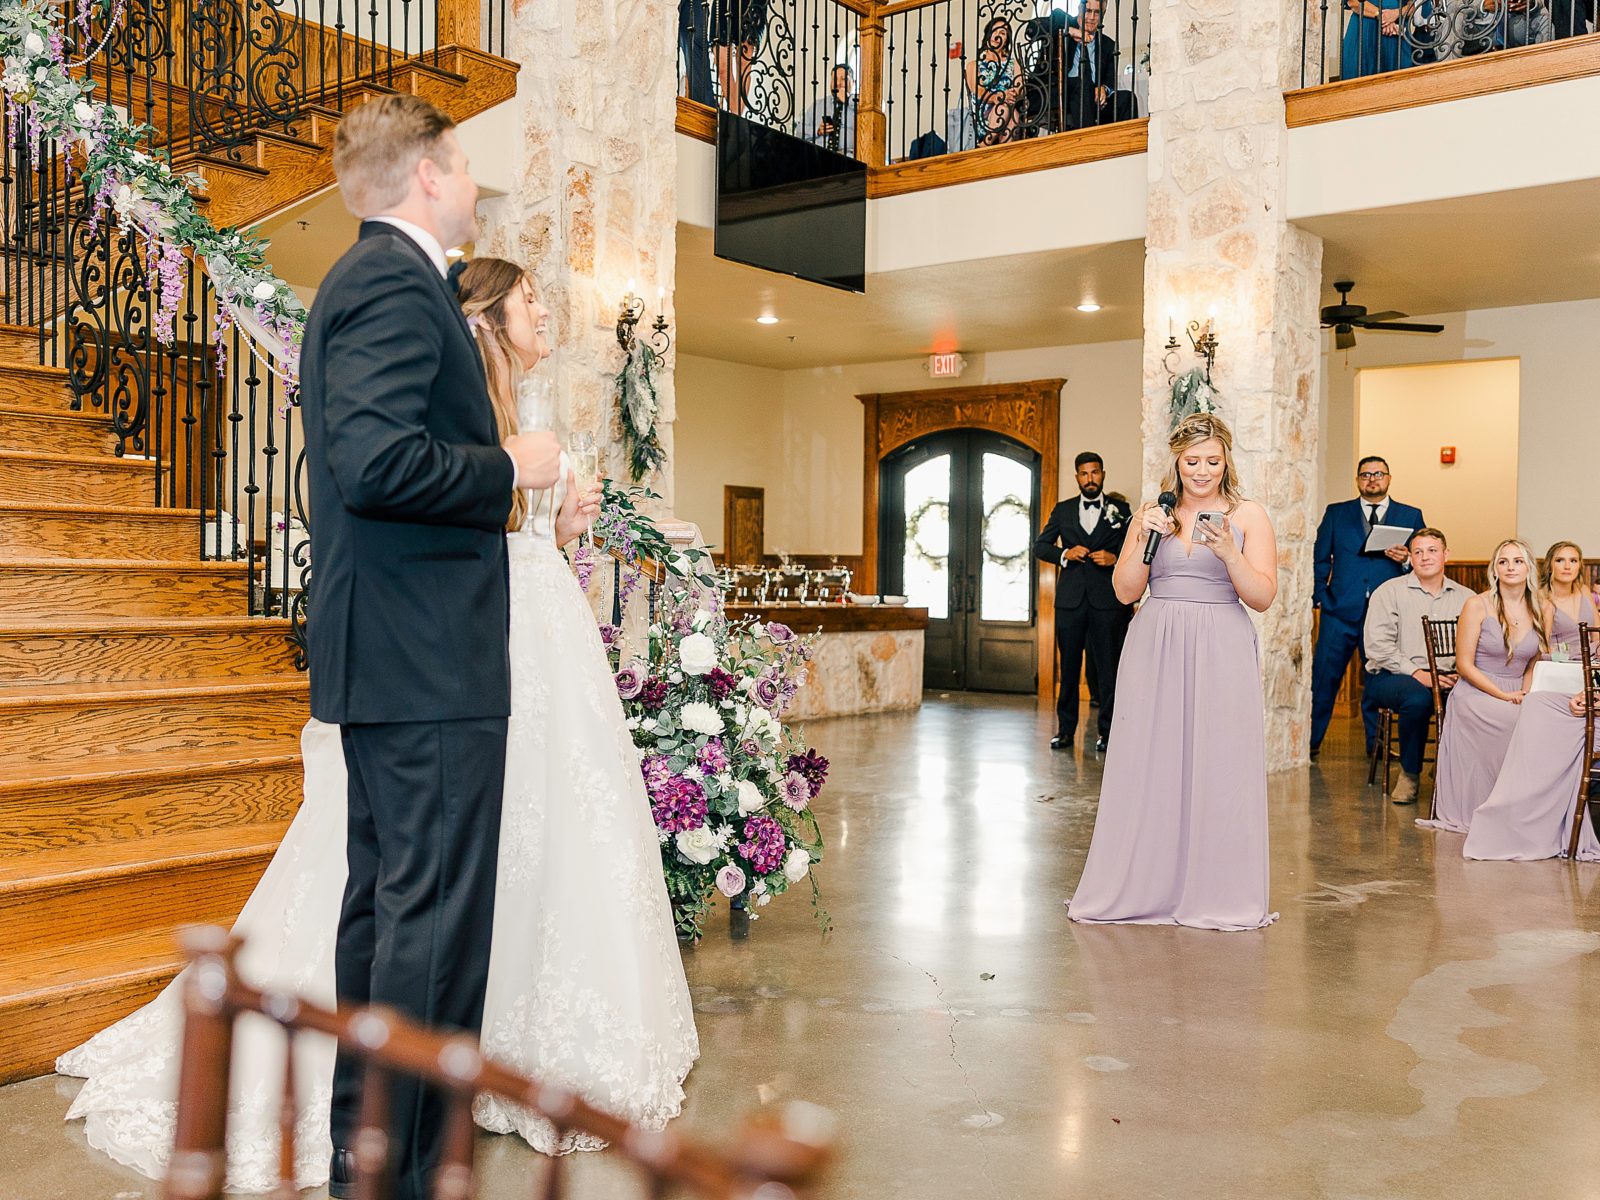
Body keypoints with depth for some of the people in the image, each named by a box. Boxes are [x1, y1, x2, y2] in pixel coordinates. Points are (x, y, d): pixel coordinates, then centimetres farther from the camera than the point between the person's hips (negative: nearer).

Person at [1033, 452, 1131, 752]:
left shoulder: (1120, 511, 8)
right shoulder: (1062, 511, 12)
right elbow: (1040, 545, 9)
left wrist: (1114, 558, -11)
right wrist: (1064, 554, -9)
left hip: (1106, 600, -1)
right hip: (1070, 600, 2)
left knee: (1107, 667, -1)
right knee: (1069, 666, 6)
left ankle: (1107, 731, 5)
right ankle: (1066, 729, 12)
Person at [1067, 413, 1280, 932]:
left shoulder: (1248, 515, 4)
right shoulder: (1152, 514, 10)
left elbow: (1262, 597, -2)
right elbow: (1125, 591, 6)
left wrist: (1227, 551, -17)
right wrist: (1141, 537, -8)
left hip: (1220, 655, -2)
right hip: (1155, 651, 2)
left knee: (1217, 769, -2)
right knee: (1147, 767, 2)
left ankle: (1214, 894, 10)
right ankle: (1141, 886, 13)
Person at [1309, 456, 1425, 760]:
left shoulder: (1411, 516, 11)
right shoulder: (1336, 513, 12)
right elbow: (1320, 559, 10)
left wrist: (1406, 560, -12)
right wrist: (1319, 596, 0)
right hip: (1340, 610, 0)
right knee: (1323, 677, -1)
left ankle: (1377, 744, 18)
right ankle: (1310, 741, 9)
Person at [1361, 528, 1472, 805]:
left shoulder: (1466, 598, 14)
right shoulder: (1389, 592, 3)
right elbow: (1378, 646, -7)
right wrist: (1417, 673, -18)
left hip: (1446, 678, 3)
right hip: (1391, 676, -3)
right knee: (1418, 697, -36)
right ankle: (1409, 773, -12)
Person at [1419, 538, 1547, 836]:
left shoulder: (1540, 609, 11)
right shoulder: (1478, 606, -2)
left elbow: (1535, 662, 17)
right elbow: (1464, 665, -5)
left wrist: (1525, 694, -4)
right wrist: (1504, 696, -14)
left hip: (1516, 695, 4)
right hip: (1476, 694, -4)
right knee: (1521, 725, -35)